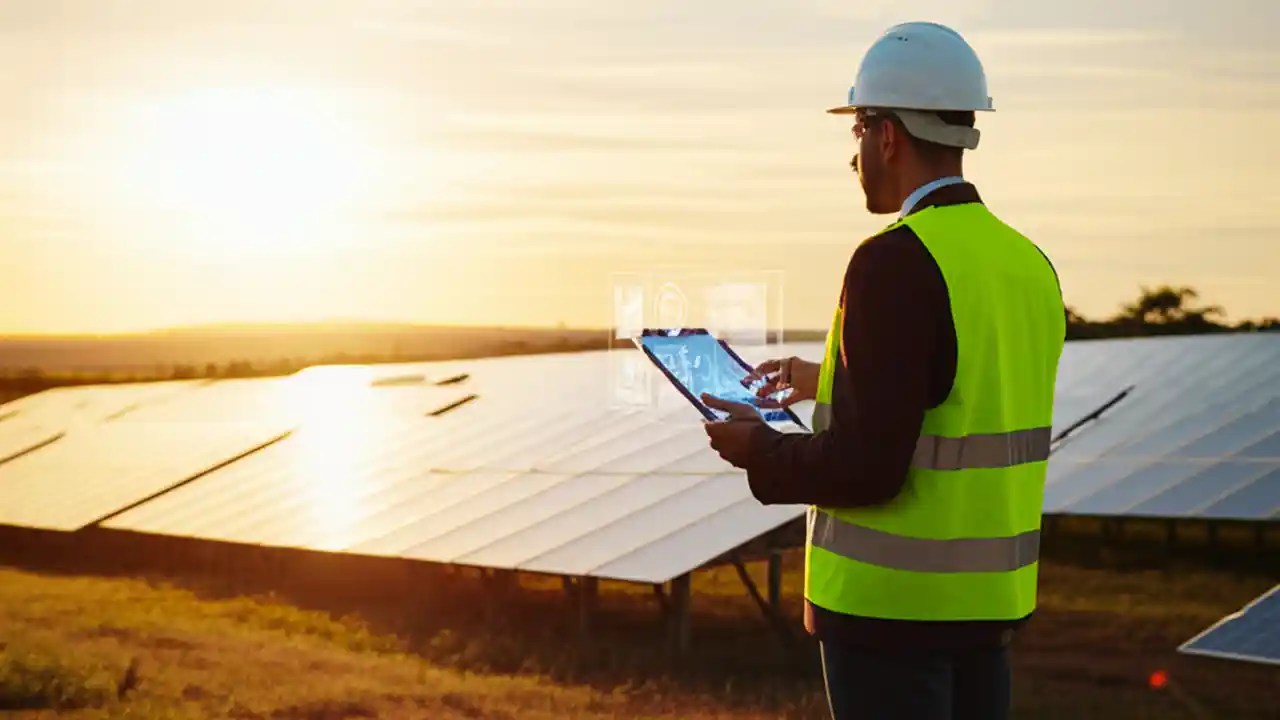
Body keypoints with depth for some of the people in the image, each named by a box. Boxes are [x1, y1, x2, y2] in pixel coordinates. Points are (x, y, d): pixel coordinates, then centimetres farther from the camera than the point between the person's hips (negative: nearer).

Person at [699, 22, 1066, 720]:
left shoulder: (896, 263, -19)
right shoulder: (1028, 266, 6)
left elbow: (866, 468, -23)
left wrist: (758, 450, -5)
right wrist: (831, 384, 25)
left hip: (888, 606, -8)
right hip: (986, 601, 8)